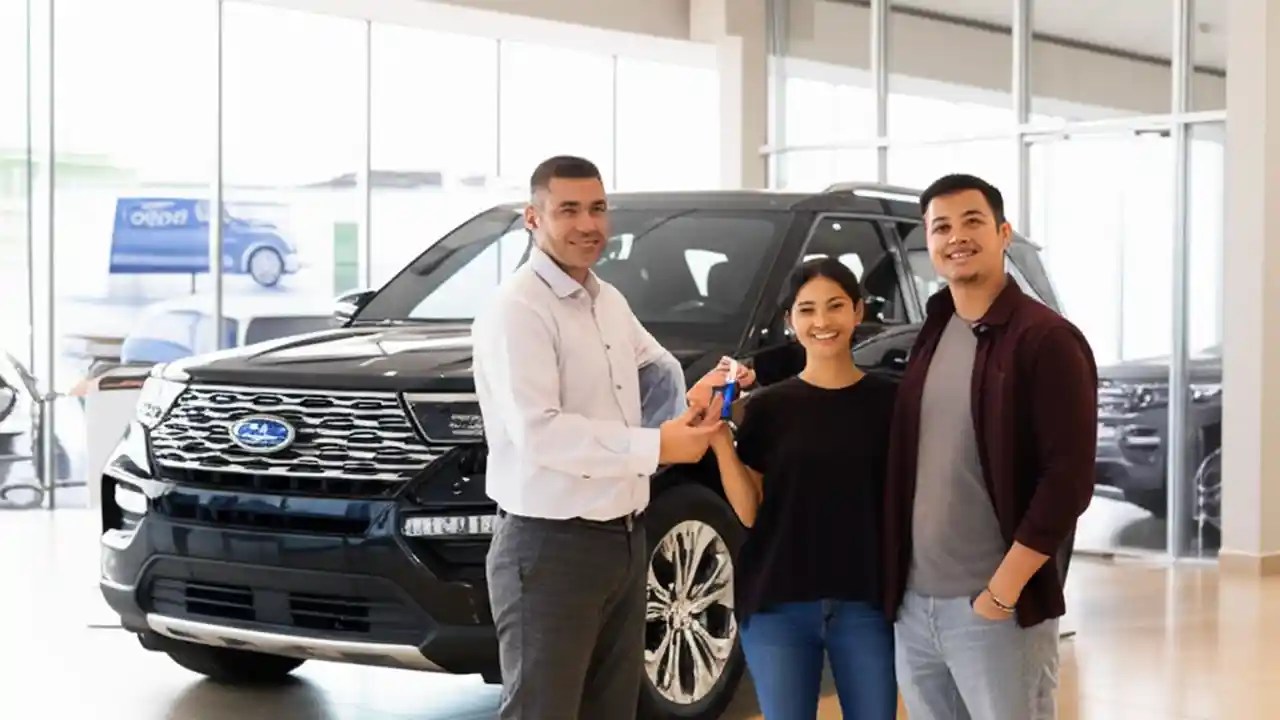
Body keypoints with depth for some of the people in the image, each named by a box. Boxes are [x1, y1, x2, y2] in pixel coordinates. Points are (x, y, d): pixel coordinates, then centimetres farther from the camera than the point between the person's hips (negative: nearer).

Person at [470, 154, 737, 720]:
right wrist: (656, 447, -22)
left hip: (625, 541, 9)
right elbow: (537, 433, -24)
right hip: (550, 549, -9)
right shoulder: (517, 310, -15)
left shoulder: (610, 301, 12)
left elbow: (661, 367, 32)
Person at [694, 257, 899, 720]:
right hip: (778, 607, 0)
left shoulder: (890, 402, 1)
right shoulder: (768, 407, 2)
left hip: (866, 605, 0)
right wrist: (719, 437, -11)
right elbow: (749, 512, 0)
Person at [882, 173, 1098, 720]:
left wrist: (1003, 591, -17)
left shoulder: (1046, 340, -9)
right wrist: (897, 584, 9)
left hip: (994, 607, -7)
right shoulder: (931, 337, 13)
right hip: (913, 604, 7)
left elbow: (1069, 477, -15)